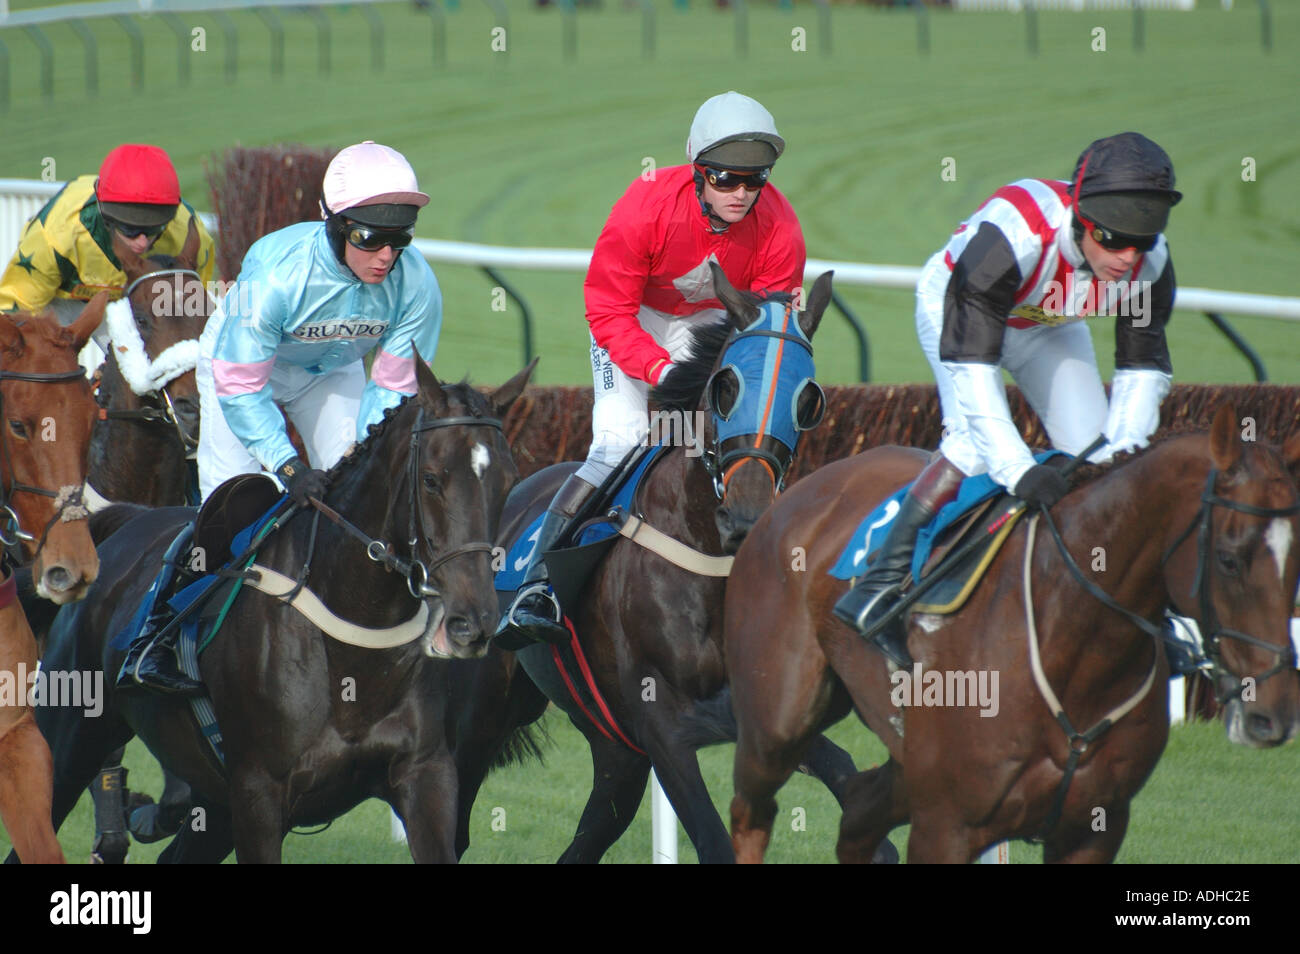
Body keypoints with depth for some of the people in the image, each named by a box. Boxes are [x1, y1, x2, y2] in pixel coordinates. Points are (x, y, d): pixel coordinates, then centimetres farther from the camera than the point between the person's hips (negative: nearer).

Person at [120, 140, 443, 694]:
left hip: (334, 371, 4)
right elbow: (240, 388, -32)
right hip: (243, 361, -4)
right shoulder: (275, 273, -40)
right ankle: (156, 636, -9)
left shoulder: (415, 285, -29)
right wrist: (288, 467, -40)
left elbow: (397, 386, -15)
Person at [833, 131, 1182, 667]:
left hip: (1048, 329, 5)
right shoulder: (1013, 235, -46)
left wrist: (1122, 452, -31)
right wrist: (1018, 470, -53)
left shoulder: (1149, 261, -28)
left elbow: (1144, 367, -15)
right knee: (976, 442, -28)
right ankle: (878, 589, -24)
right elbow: (969, 360, -46)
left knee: (1094, 458, -7)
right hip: (955, 307, -5)